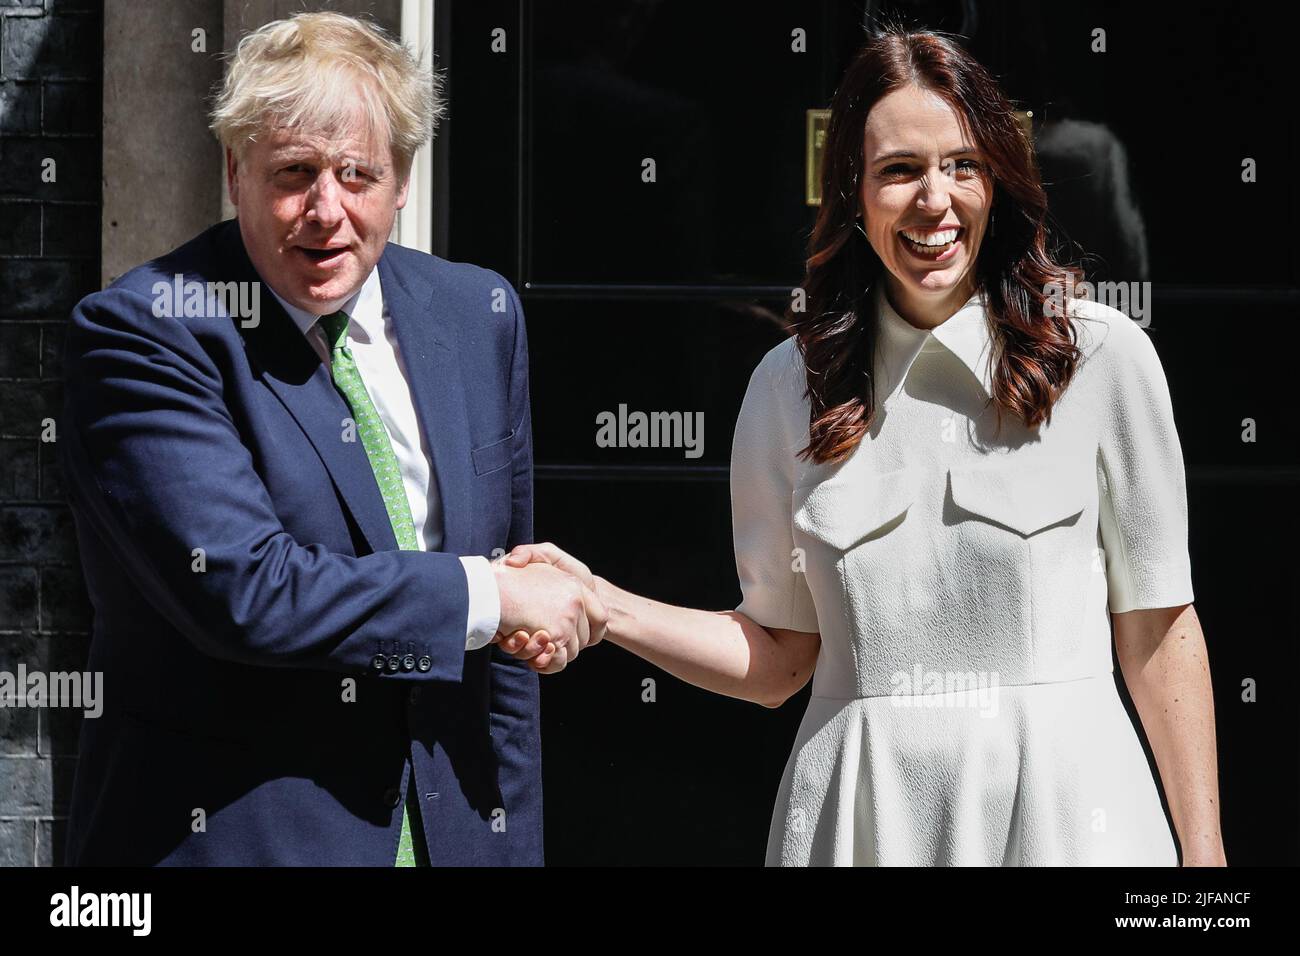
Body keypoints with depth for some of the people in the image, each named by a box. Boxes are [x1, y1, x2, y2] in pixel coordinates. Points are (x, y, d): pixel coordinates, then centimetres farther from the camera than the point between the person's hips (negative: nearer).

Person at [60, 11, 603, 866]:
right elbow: (239, 588, -24)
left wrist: (515, 841, 13)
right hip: (227, 829, -5)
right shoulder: (142, 335, -13)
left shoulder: (480, 313, 5)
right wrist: (487, 595, -15)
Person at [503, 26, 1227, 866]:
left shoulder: (1103, 356, -4)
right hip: (862, 804, 2)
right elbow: (779, 657, 5)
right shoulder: (792, 382, 3)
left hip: (1059, 799, -2)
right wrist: (601, 605, -7)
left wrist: (1204, 851, -2)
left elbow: (1155, 625, -1)